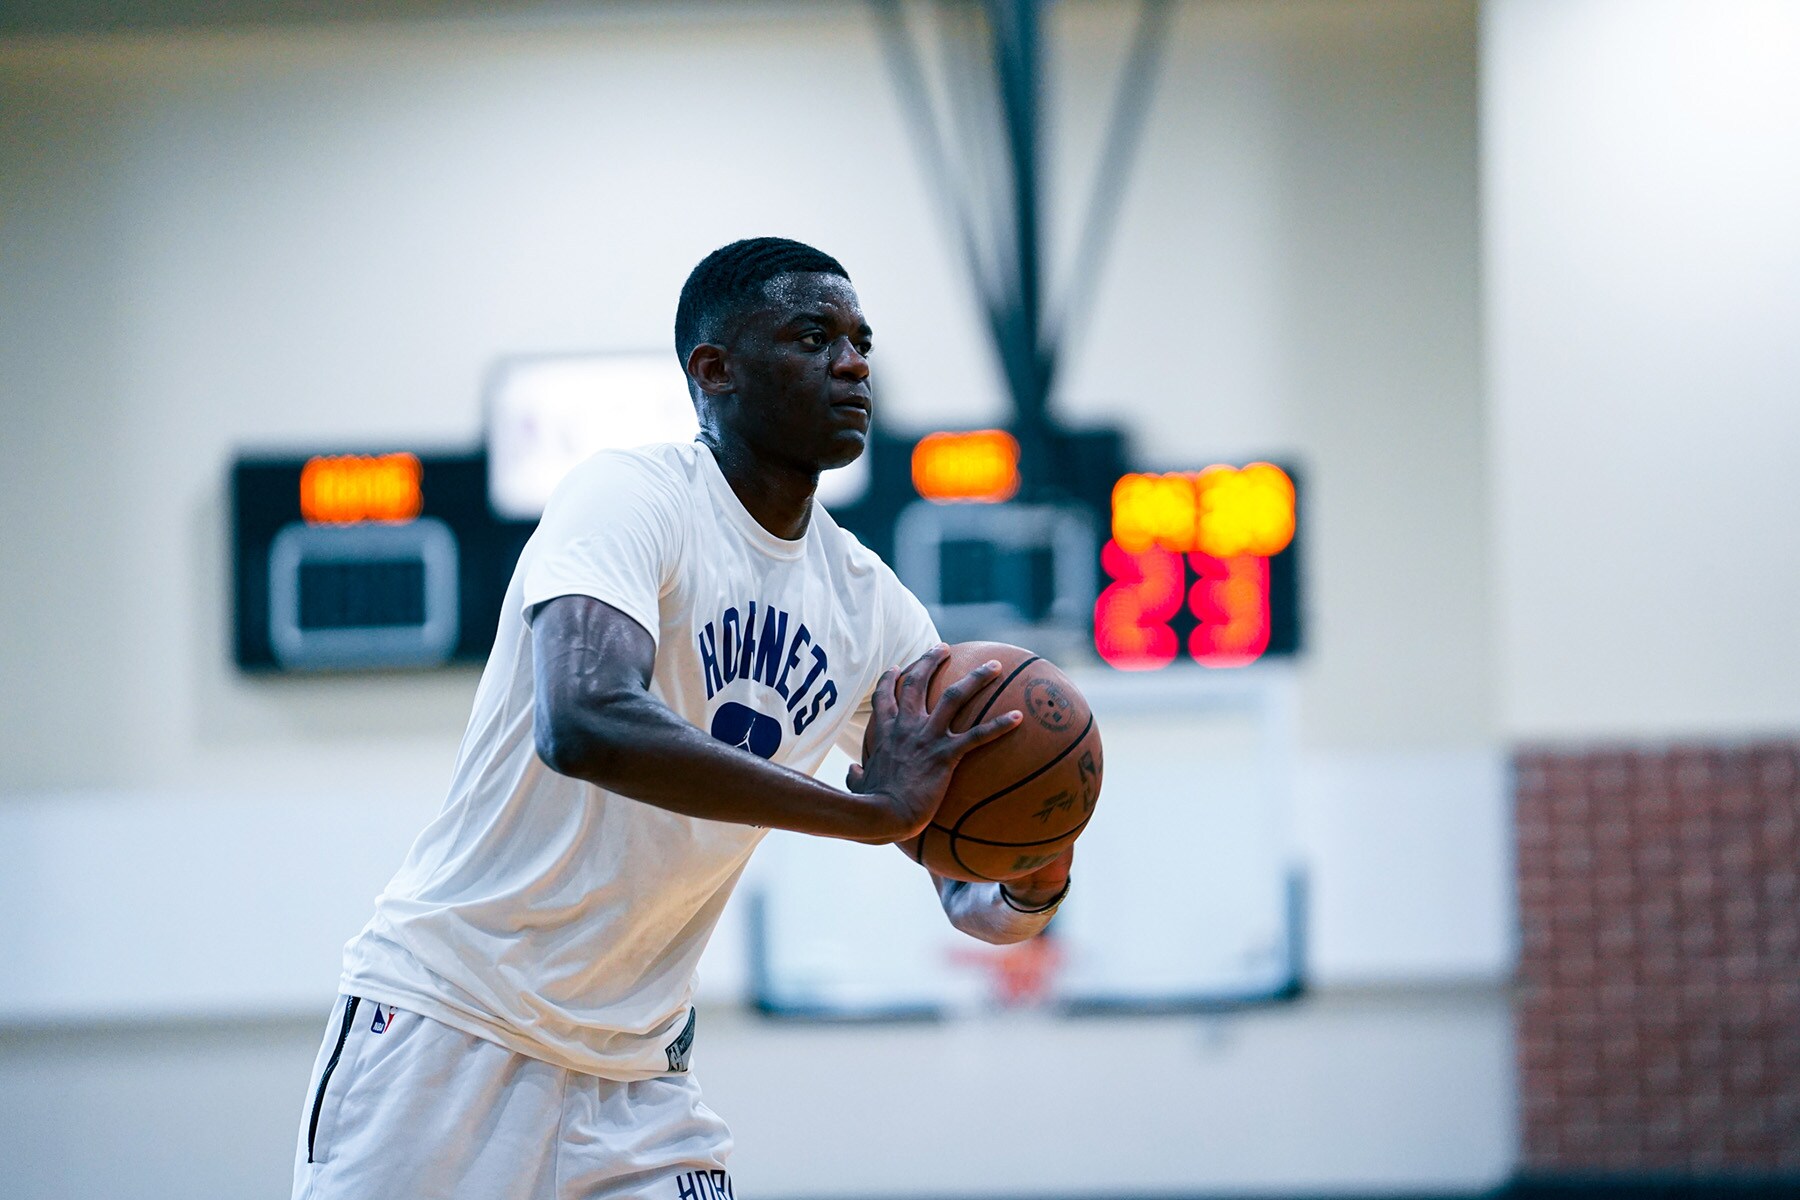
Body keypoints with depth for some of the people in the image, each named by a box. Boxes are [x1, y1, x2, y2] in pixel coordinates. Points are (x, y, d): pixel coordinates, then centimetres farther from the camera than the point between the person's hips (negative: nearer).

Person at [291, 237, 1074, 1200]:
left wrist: (1032, 883, -18)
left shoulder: (872, 608, 6)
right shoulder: (633, 496, -14)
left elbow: (972, 898, 7)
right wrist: (870, 810, -35)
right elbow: (583, 723, -35)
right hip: (450, 1019, -6)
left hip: (635, 1077, 6)